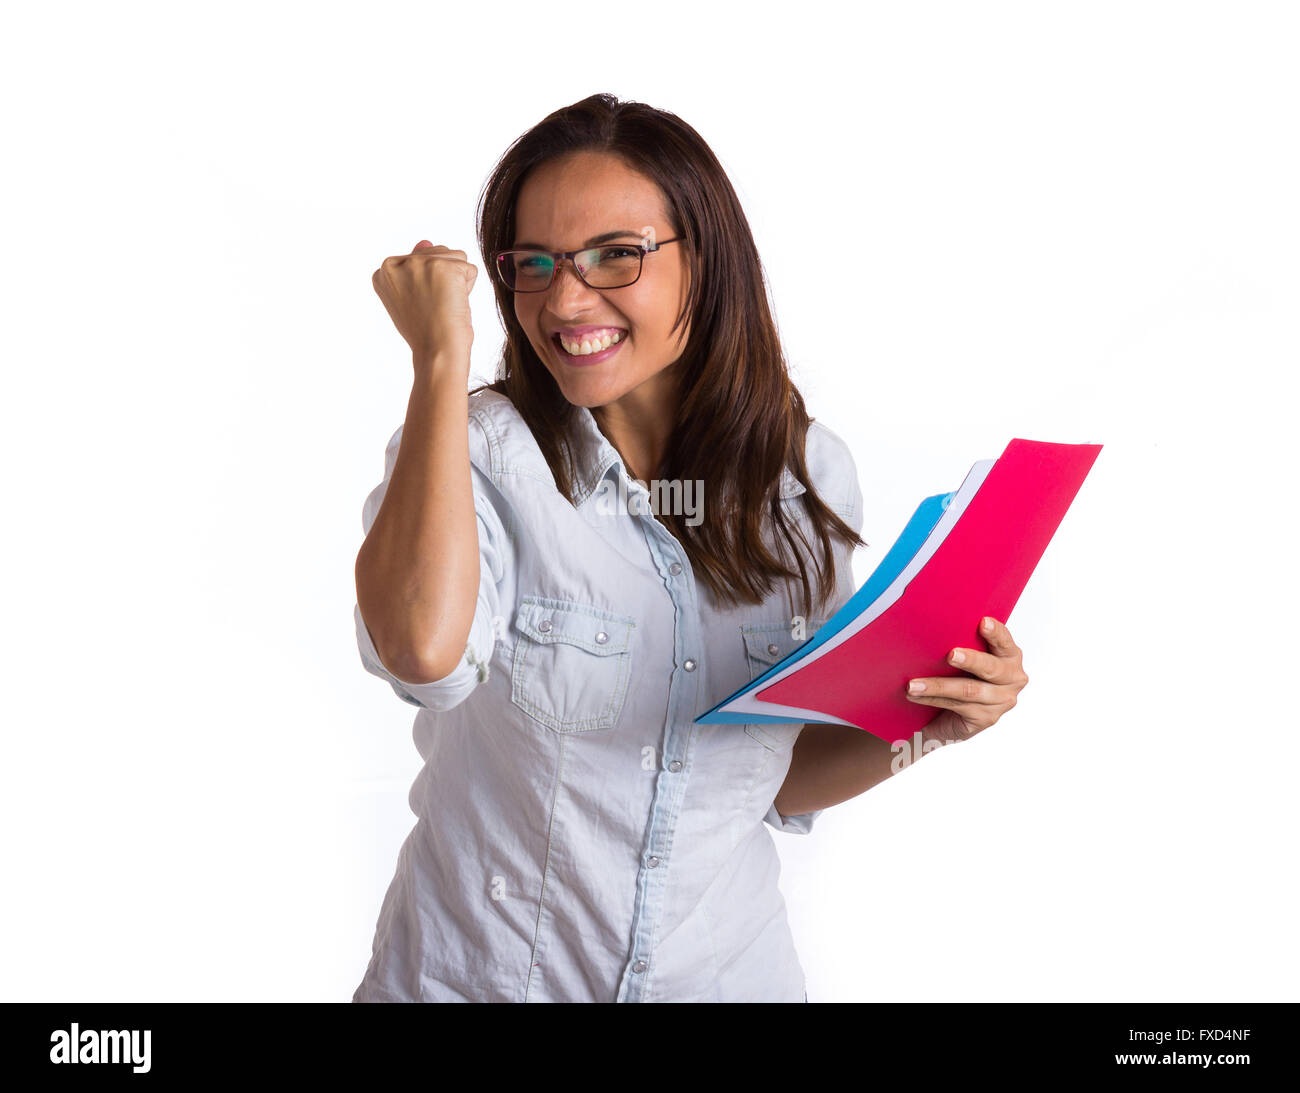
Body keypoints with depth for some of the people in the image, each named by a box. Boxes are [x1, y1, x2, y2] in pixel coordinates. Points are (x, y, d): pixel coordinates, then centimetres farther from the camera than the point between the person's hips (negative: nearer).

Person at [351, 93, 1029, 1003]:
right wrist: (442, 358, -26)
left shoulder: (812, 476, -4)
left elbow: (787, 782, 4)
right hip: (478, 971, -2)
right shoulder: (481, 445, -12)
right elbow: (421, 648, -33)